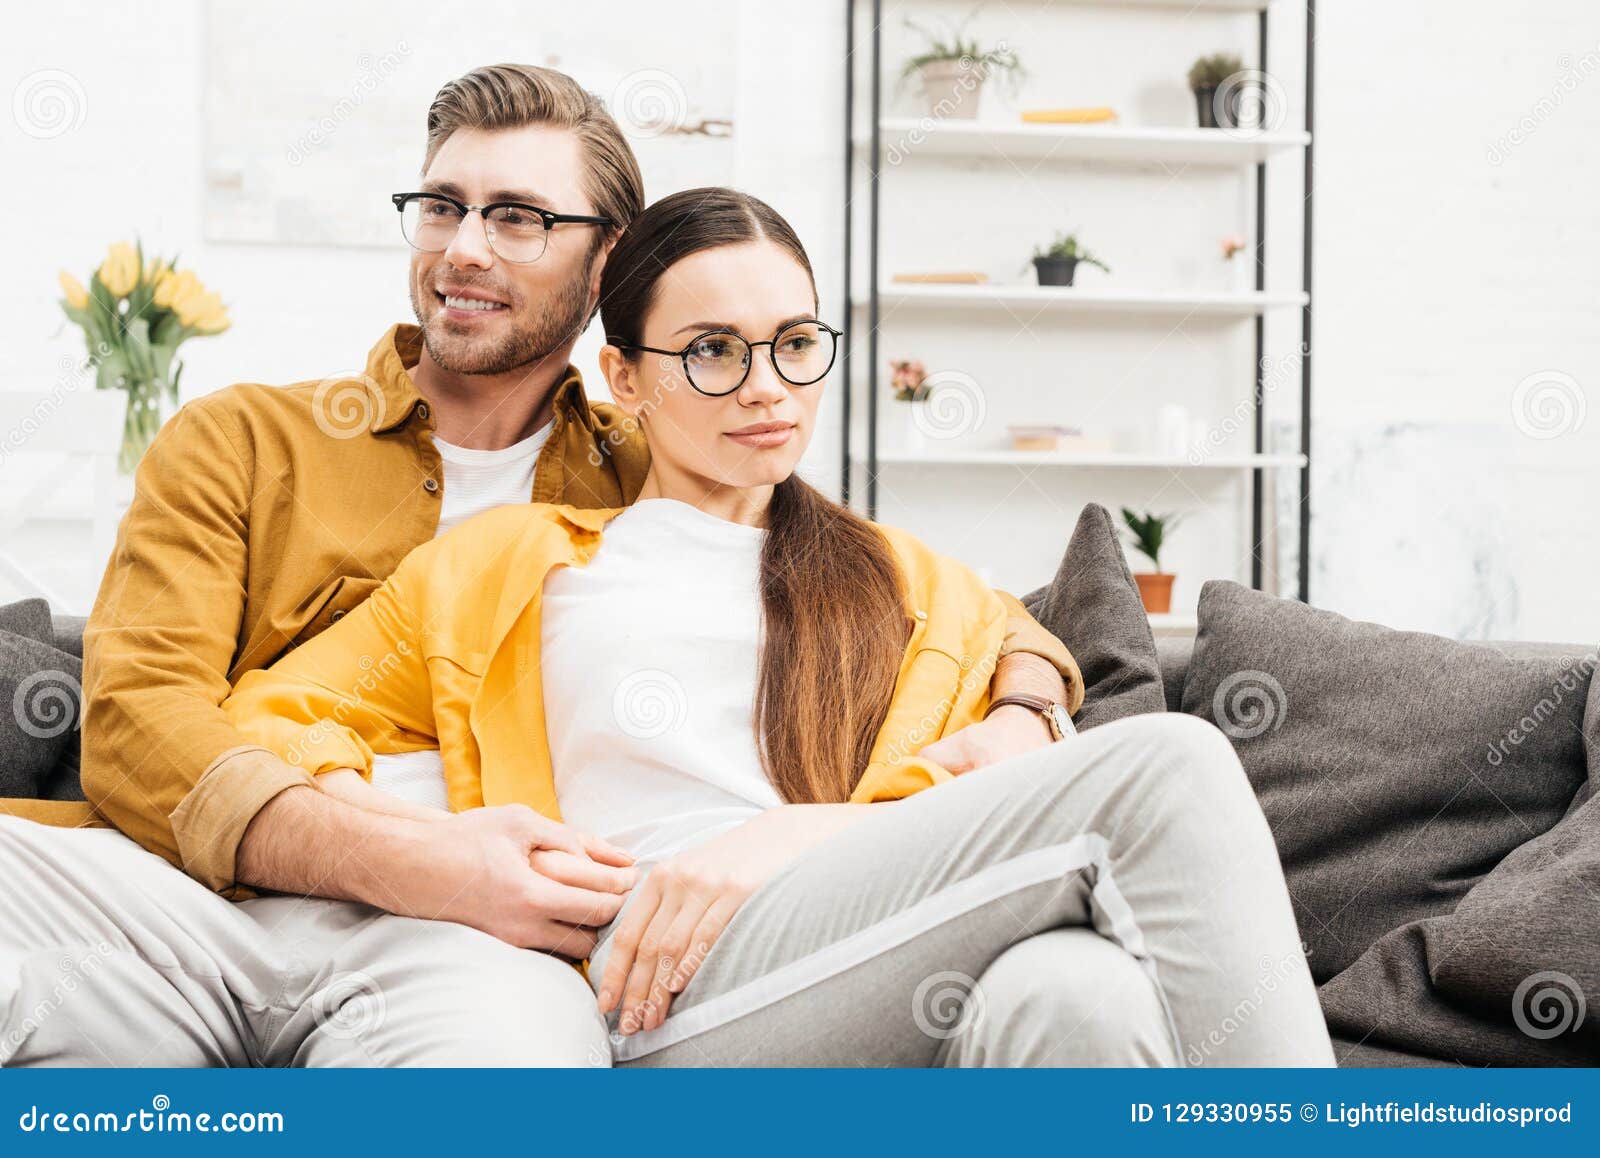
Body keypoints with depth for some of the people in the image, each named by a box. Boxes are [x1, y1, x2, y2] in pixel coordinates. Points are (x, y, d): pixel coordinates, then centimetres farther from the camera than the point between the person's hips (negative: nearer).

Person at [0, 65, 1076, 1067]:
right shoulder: (240, 441, 17)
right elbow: (140, 714, 2)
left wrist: (1019, 715, 0)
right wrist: (404, 861, -16)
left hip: (457, 943, 0)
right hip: (195, 887, 1)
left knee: (512, 1030, -40)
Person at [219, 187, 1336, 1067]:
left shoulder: (925, 588, 30)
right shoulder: (516, 562, 26)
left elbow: (1009, 780, 12)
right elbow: (273, 719, 21)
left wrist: (801, 836, -10)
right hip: (675, 1003, -2)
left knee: (1071, 991, -41)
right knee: (1167, 765, -26)